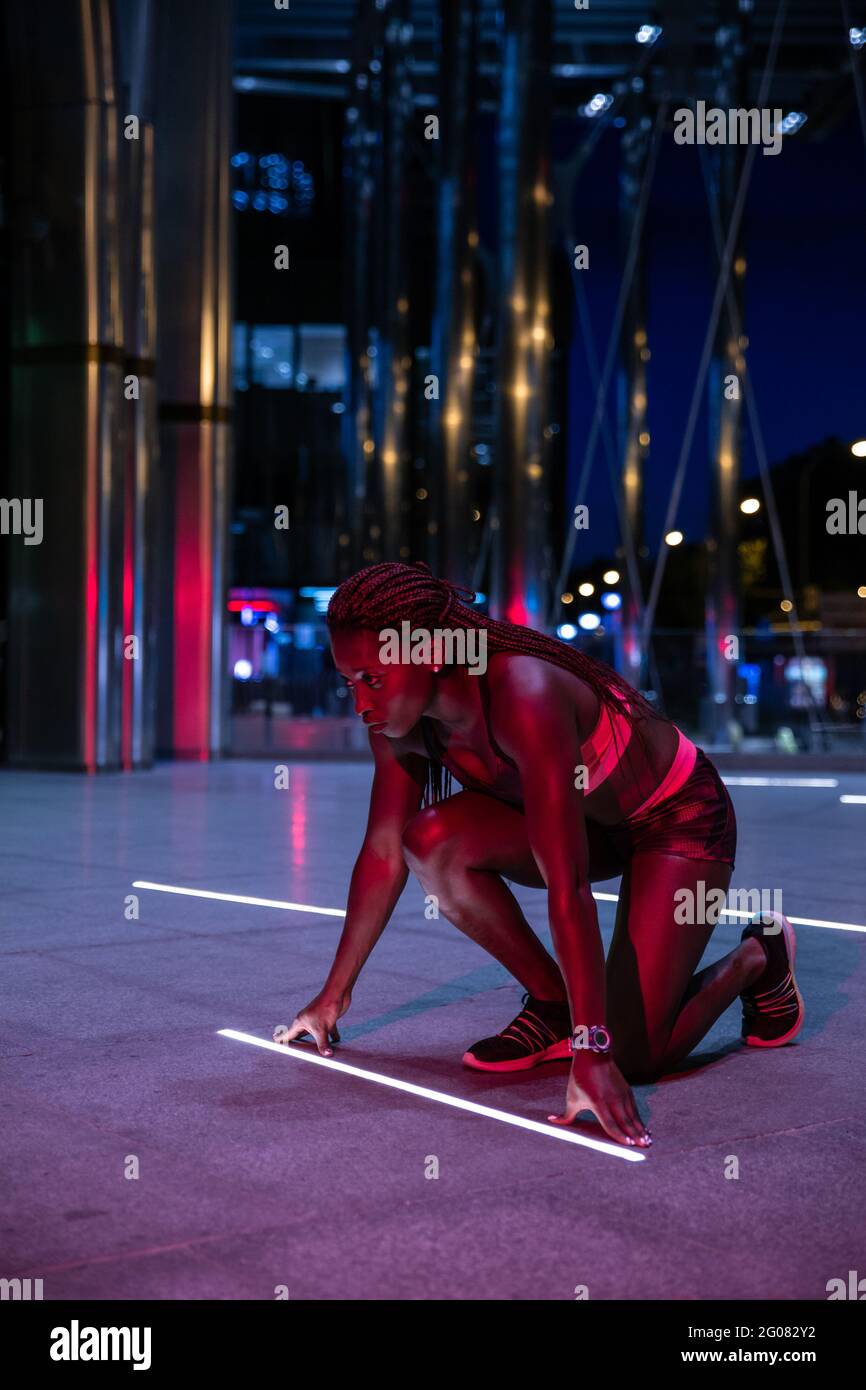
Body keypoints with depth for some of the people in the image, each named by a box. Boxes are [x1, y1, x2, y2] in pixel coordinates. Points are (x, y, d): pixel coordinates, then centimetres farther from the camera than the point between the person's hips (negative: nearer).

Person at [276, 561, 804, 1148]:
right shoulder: (401, 716, -16)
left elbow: (567, 887, -42)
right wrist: (334, 996, 0)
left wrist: (592, 1055, -43)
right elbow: (384, 853, -5)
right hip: (588, 819, 7)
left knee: (634, 1057, -17)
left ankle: (756, 957, 13)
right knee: (434, 840, -23)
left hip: (682, 816, -6)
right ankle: (551, 1005, -3)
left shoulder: (524, 698, -38)